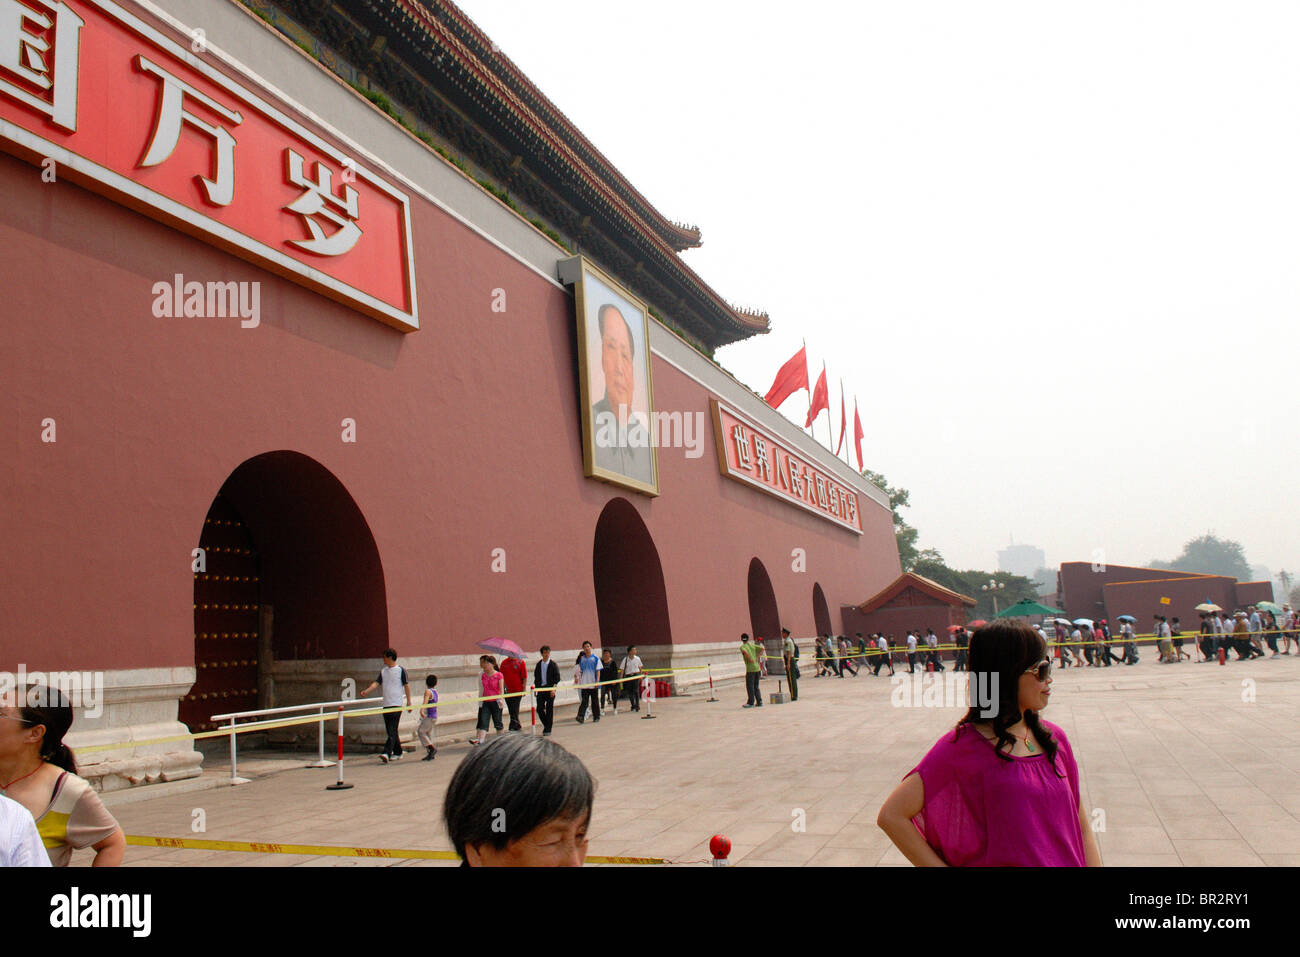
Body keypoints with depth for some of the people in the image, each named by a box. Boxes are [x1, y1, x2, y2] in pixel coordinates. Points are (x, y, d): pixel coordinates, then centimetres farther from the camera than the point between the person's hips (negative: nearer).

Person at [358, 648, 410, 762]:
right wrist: (366, 691, -13)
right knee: (390, 731, 10)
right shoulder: (383, 670, 13)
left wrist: (409, 701, -2)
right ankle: (398, 753, 20)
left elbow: (406, 685, -1)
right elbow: (376, 683, 4)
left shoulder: (401, 670, -3)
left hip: (397, 704, -6)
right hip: (386, 704, 6)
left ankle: (387, 753, -19)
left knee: (392, 730, -12)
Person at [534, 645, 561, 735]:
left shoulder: (553, 664, -2)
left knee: (549, 709, -1)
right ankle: (546, 725, 21)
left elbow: (557, 678, -5)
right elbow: (536, 677, 15)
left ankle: (548, 729, 6)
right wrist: (535, 688, 10)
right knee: (539, 709, -1)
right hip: (540, 689, 3)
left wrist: (554, 688, -15)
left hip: (550, 689, -3)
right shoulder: (538, 664, 9)